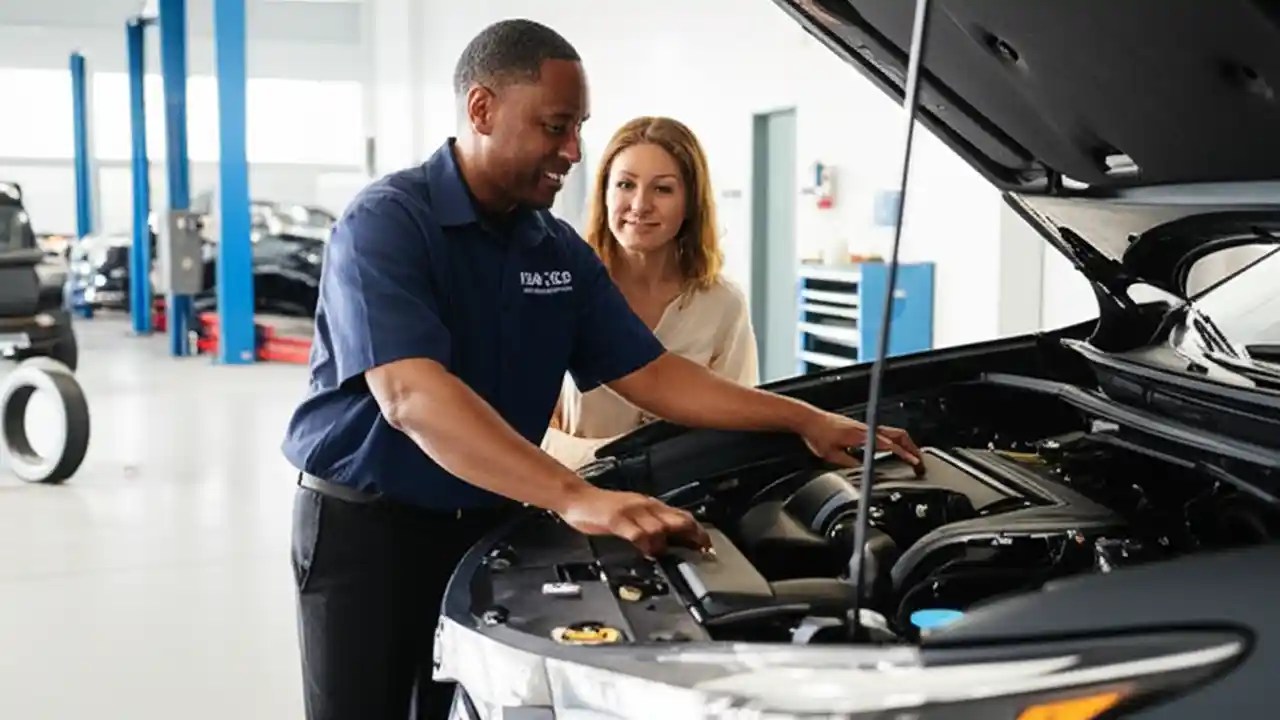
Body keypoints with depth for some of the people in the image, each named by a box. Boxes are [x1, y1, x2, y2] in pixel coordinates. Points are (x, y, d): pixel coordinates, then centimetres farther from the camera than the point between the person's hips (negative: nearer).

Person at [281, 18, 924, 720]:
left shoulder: (560, 251, 3)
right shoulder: (385, 221, -19)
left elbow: (651, 375, 4)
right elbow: (410, 396, -33)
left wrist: (805, 420, -5)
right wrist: (575, 497, -43)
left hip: (486, 526, 6)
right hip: (365, 527, -5)